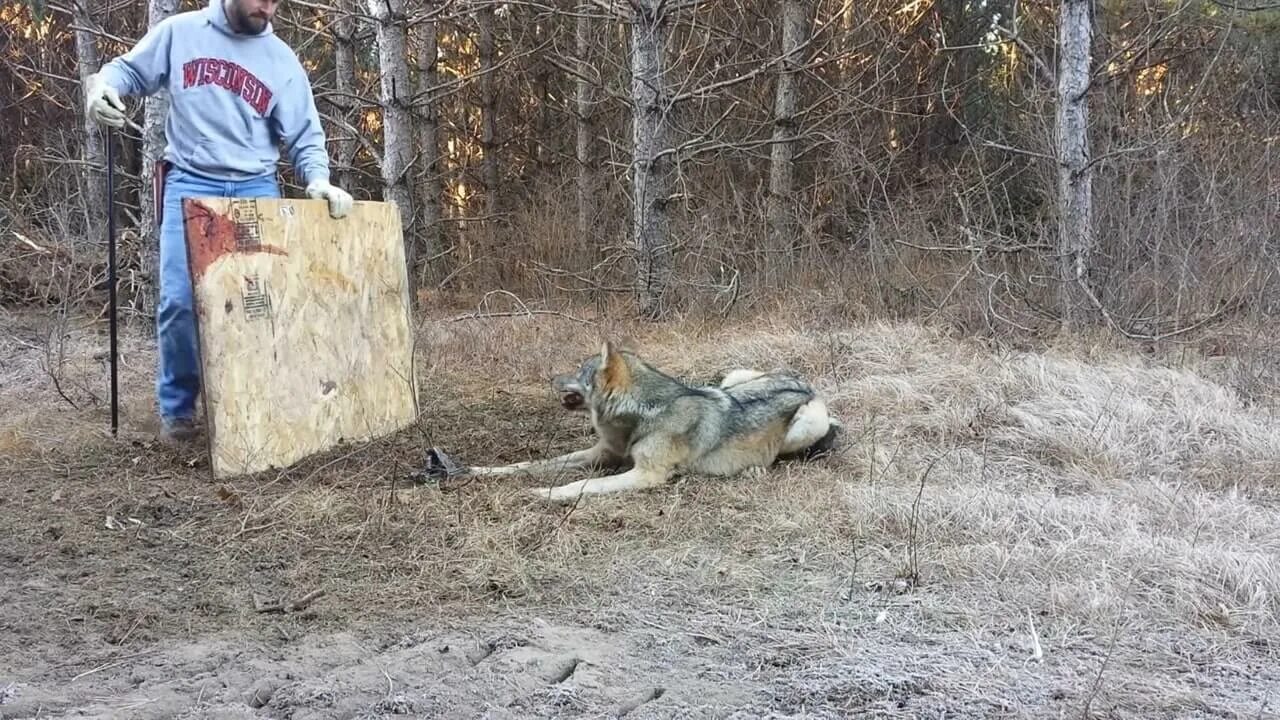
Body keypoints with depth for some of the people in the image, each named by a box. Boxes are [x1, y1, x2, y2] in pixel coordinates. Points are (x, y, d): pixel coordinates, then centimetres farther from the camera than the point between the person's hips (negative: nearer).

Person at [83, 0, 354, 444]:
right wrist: (101, 85, -12)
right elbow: (129, 70, 12)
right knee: (179, 300, -9)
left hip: (256, 190, 2)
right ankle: (177, 408, 5)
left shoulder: (283, 61, 6)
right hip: (190, 184, -1)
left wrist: (318, 179, -13)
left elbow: (304, 137, 6)